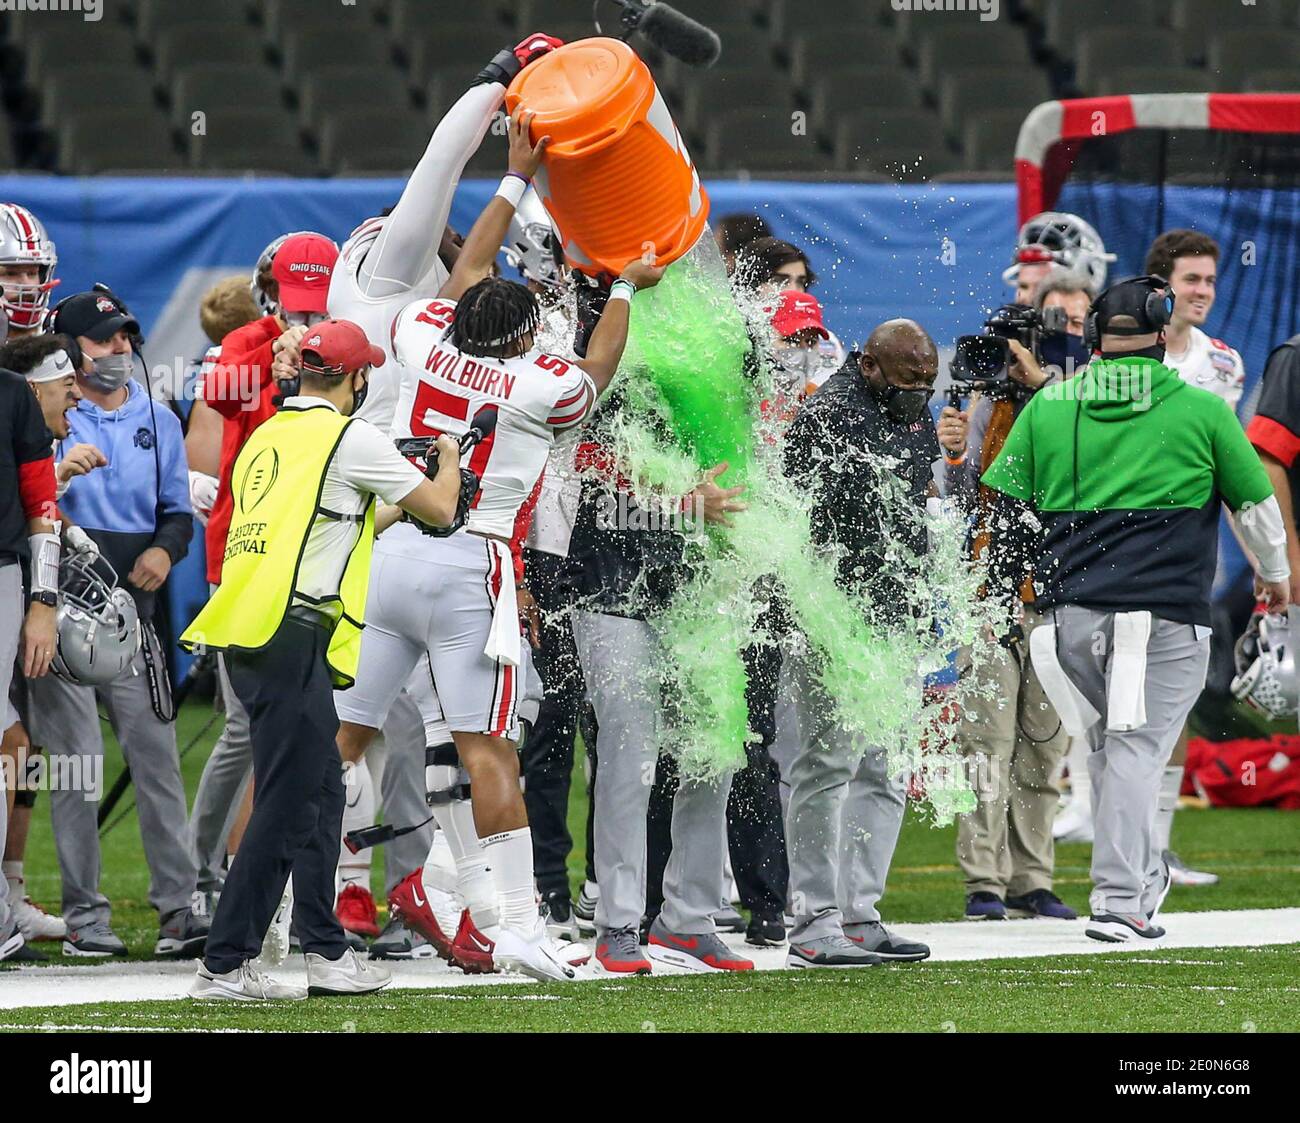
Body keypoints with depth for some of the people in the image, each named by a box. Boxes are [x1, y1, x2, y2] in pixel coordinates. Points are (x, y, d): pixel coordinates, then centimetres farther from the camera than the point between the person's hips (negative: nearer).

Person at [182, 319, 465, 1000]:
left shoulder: (265, 439, 19)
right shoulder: (348, 437, -4)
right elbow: (439, 509, 6)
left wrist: (385, 515, 38)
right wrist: (448, 462, 26)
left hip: (245, 634, 9)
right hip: (289, 636, -9)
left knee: (321, 793, 14)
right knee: (287, 805, -6)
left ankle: (326, 952, 15)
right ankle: (225, 965, -5)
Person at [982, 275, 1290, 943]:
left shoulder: (1047, 408, 7)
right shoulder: (1201, 411, 2)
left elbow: (997, 504, 9)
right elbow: (1255, 503, 13)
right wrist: (1275, 574, 31)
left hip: (1070, 612, 3)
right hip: (1164, 615, -3)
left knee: (1106, 748, 18)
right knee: (1137, 749, -2)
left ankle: (1142, 874, 25)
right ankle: (1120, 901, -8)